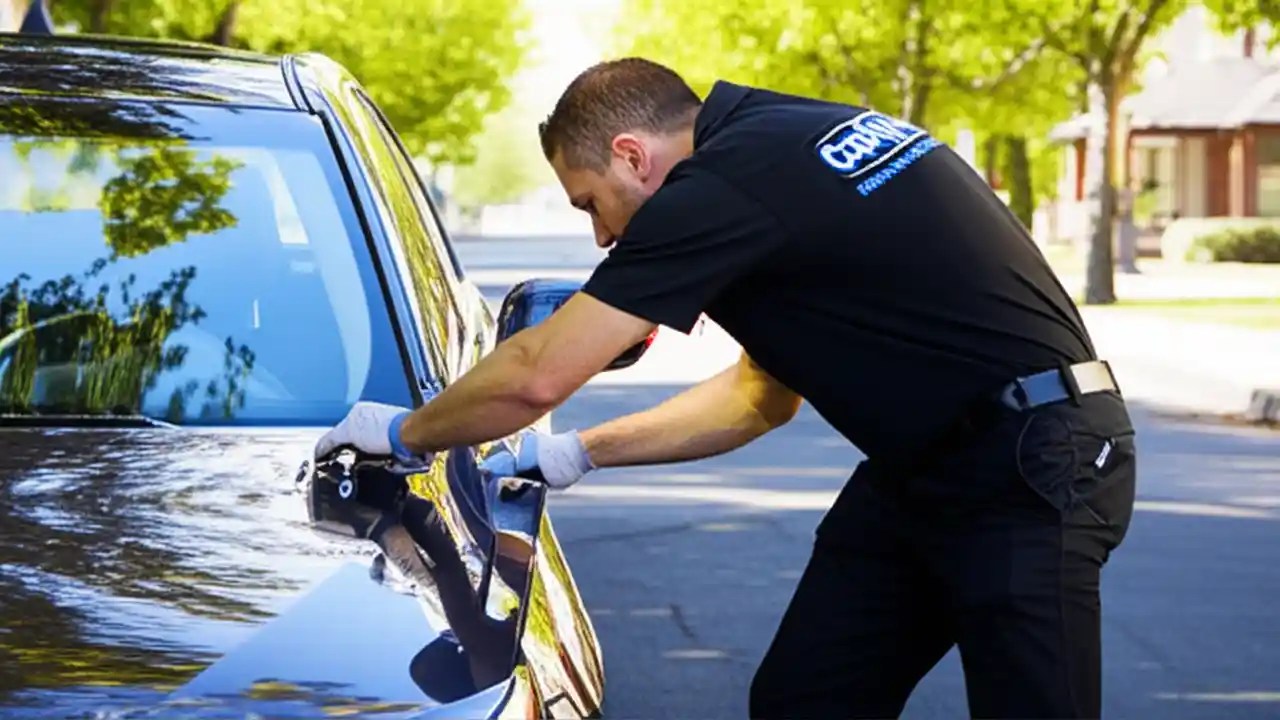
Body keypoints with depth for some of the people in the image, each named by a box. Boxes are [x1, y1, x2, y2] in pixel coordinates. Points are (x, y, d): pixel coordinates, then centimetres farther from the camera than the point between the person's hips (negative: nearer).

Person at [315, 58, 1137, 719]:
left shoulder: (722, 189, -17)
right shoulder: (778, 145, 13)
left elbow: (537, 377, -14)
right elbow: (762, 393, 24)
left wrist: (405, 433, 4)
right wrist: (581, 453, 24)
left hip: (1033, 475, -10)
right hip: (923, 473, 10)